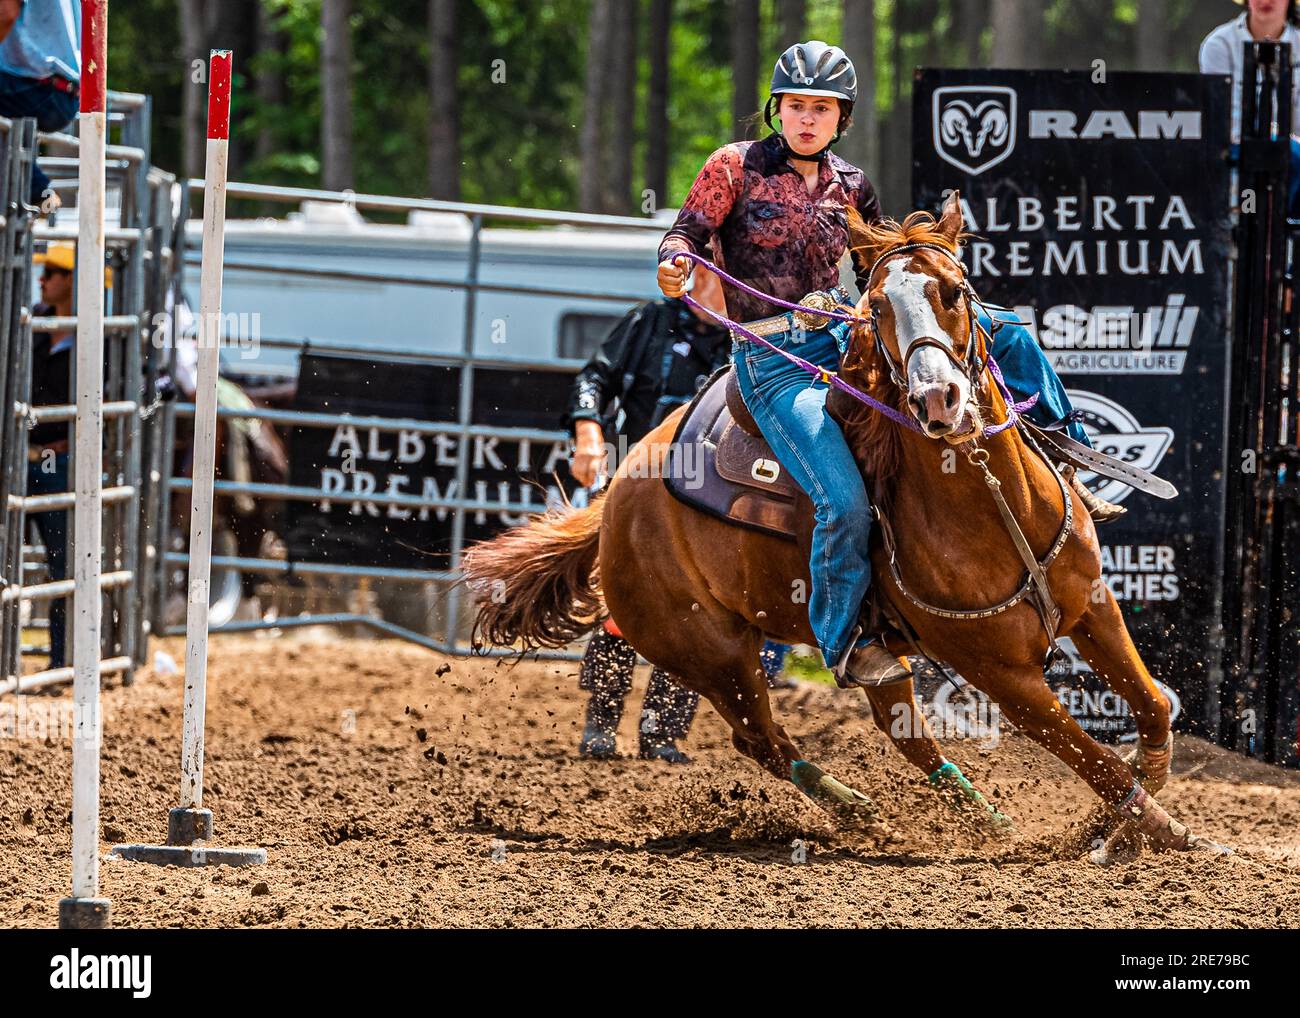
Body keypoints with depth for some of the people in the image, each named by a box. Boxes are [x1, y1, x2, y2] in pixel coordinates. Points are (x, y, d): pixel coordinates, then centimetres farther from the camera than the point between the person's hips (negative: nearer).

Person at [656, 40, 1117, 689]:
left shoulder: (851, 187, 11)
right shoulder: (737, 167, -2)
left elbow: (879, 273, 20)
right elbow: (686, 231, -6)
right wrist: (675, 263, -29)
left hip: (845, 337, 6)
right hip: (775, 362, -6)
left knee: (1007, 336, 0)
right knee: (846, 502, -26)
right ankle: (844, 643, -7)